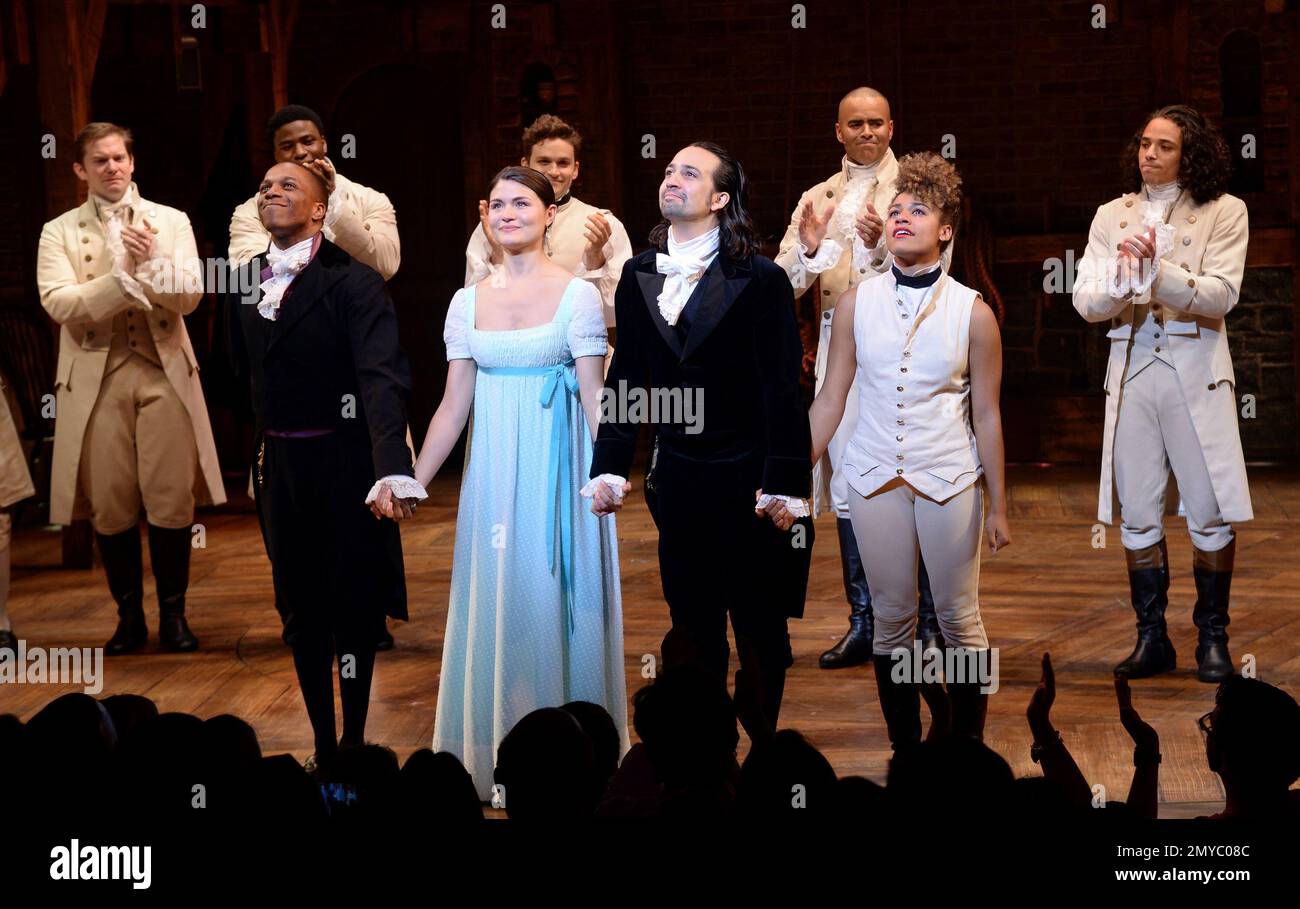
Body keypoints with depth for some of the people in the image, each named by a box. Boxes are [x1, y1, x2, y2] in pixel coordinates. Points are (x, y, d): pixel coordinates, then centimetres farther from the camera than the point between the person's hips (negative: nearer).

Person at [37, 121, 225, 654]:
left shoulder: (171, 222, 10)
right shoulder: (60, 232, 7)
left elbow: (190, 296, 0)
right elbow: (57, 303, -8)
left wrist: (153, 261, -19)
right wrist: (122, 279, -20)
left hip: (165, 373, 0)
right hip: (97, 379, 0)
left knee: (172, 504, -3)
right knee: (112, 508, 0)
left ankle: (173, 614, 8)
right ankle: (129, 618, 12)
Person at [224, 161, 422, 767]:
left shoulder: (353, 282, -15)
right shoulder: (244, 285, 3)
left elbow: (383, 376, -27)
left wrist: (393, 467, -39)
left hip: (345, 462, -5)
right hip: (278, 466, 5)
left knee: (354, 608, 6)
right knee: (300, 612, 13)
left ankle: (354, 744, 19)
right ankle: (323, 745, 24)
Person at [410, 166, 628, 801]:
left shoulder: (577, 294, -3)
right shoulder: (468, 302, 8)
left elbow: (594, 398, -5)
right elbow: (453, 409, 9)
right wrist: (410, 487, 5)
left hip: (558, 475, -4)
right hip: (492, 472, 4)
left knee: (553, 601, 0)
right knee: (492, 608, 6)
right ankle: (492, 764, 15)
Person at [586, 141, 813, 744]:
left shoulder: (760, 280, -9)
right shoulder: (639, 276, 7)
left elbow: (782, 388, -11)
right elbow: (625, 378, 10)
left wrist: (783, 484, -15)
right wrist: (609, 468, 3)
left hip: (748, 480, -4)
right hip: (679, 479, 4)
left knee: (761, 627, 4)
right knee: (691, 627, 9)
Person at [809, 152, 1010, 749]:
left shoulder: (973, 313, -4)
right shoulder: (856, 304, 1)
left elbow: (986, 416, 0)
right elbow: (829, 401, 6)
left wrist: (997, 505, 1)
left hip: (950, 478, -2)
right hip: (875, 476, 2)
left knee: (958, 620, 3)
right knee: (891, 619, 6)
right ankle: (904, 749, 15)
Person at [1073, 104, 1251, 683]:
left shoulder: (1224, 213, 1)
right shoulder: (1112, 217, 10)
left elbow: (1221, 294, -11)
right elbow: (1085, 303, 1)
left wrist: (1158, 272, -25)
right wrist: (1120, 279, -21)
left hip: (1196, 370, -3)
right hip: (1131, 368, 3)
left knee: (1210, 513, -2)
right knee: (1137, 513, 4)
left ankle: (1212, 638, 10)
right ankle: (1152, 638, 13)